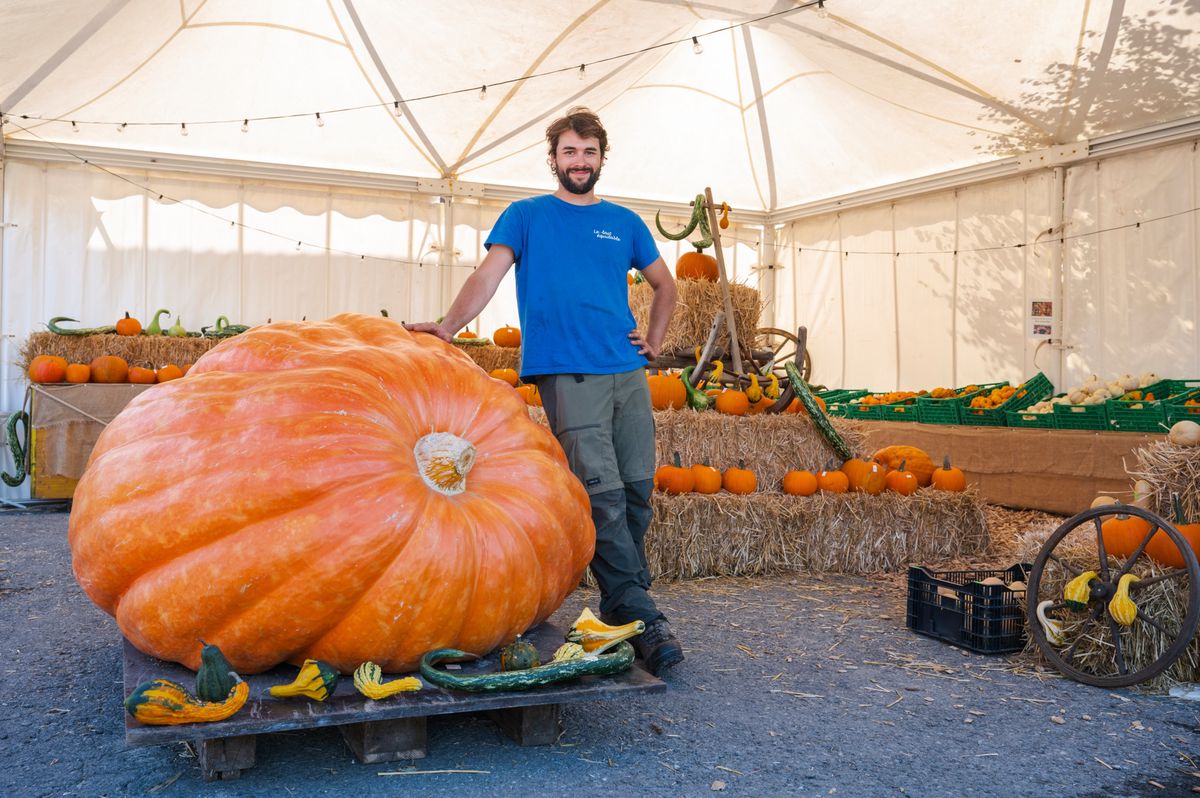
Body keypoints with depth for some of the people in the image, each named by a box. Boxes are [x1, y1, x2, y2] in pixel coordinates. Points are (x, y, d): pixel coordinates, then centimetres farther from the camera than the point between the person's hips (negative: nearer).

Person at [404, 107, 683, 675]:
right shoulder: (526, 216, 11)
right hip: (566, 373, -4)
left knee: (636, 489, 2)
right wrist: (448, 327, -18)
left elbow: (664, 284, 30)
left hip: (627, 372, 4)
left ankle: (620, 603, 17)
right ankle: (638, 614, -8)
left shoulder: (624, 222, 20)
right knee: (602, 492, -12)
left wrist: (655, 339, 14)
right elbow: (489, 273, -2)